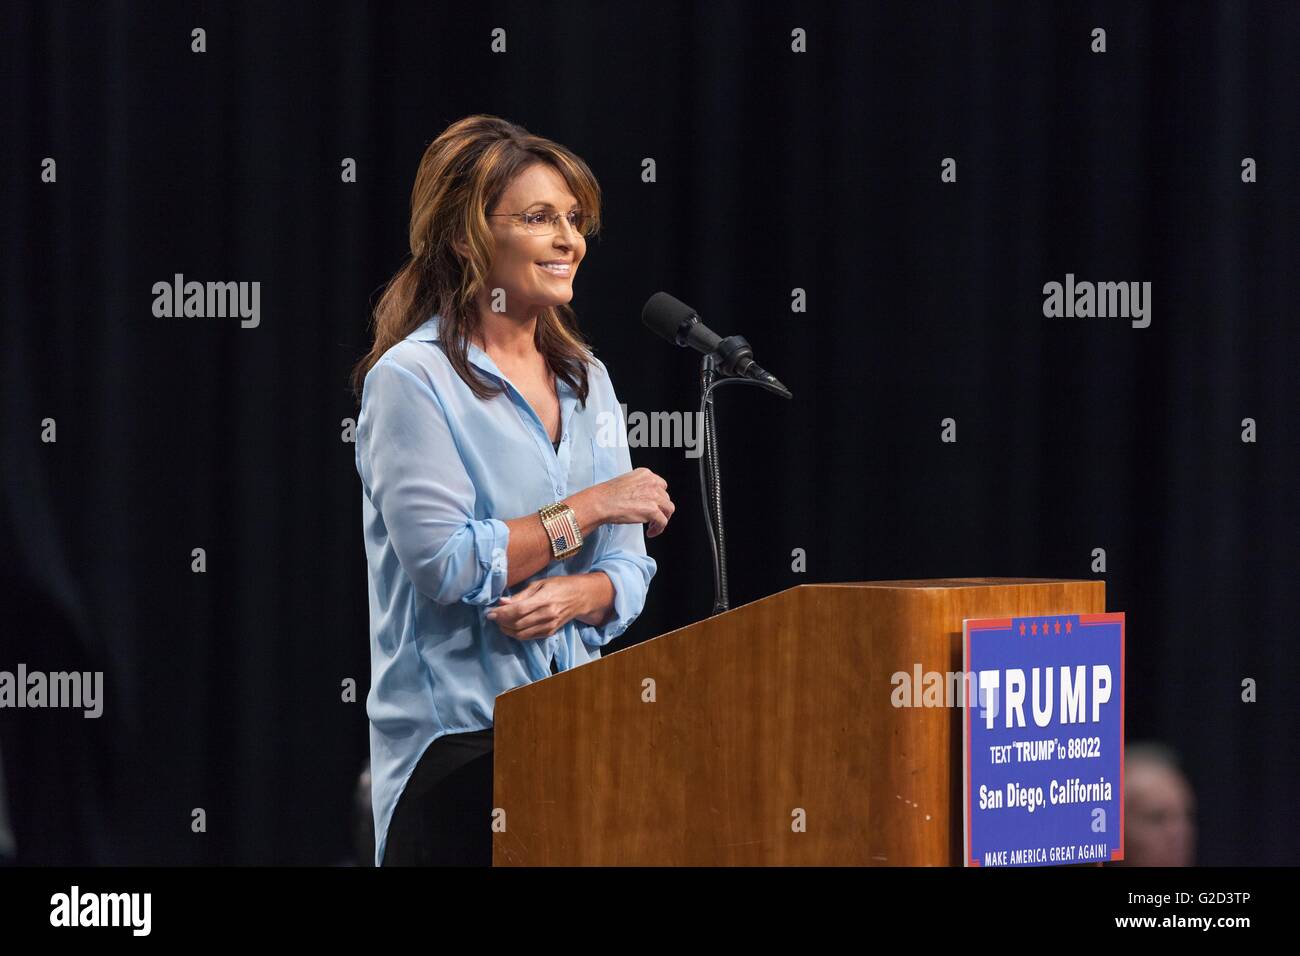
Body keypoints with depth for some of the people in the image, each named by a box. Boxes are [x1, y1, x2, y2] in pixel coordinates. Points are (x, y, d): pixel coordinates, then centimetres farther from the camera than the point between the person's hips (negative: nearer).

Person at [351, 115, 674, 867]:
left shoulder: (586, 380, 13)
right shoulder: (412, 380, -8)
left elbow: (629, 571, 11)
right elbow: (442, 564, -18)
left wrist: (574, 596, -11)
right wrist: (589, 508, -13)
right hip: (458, 739, -6)